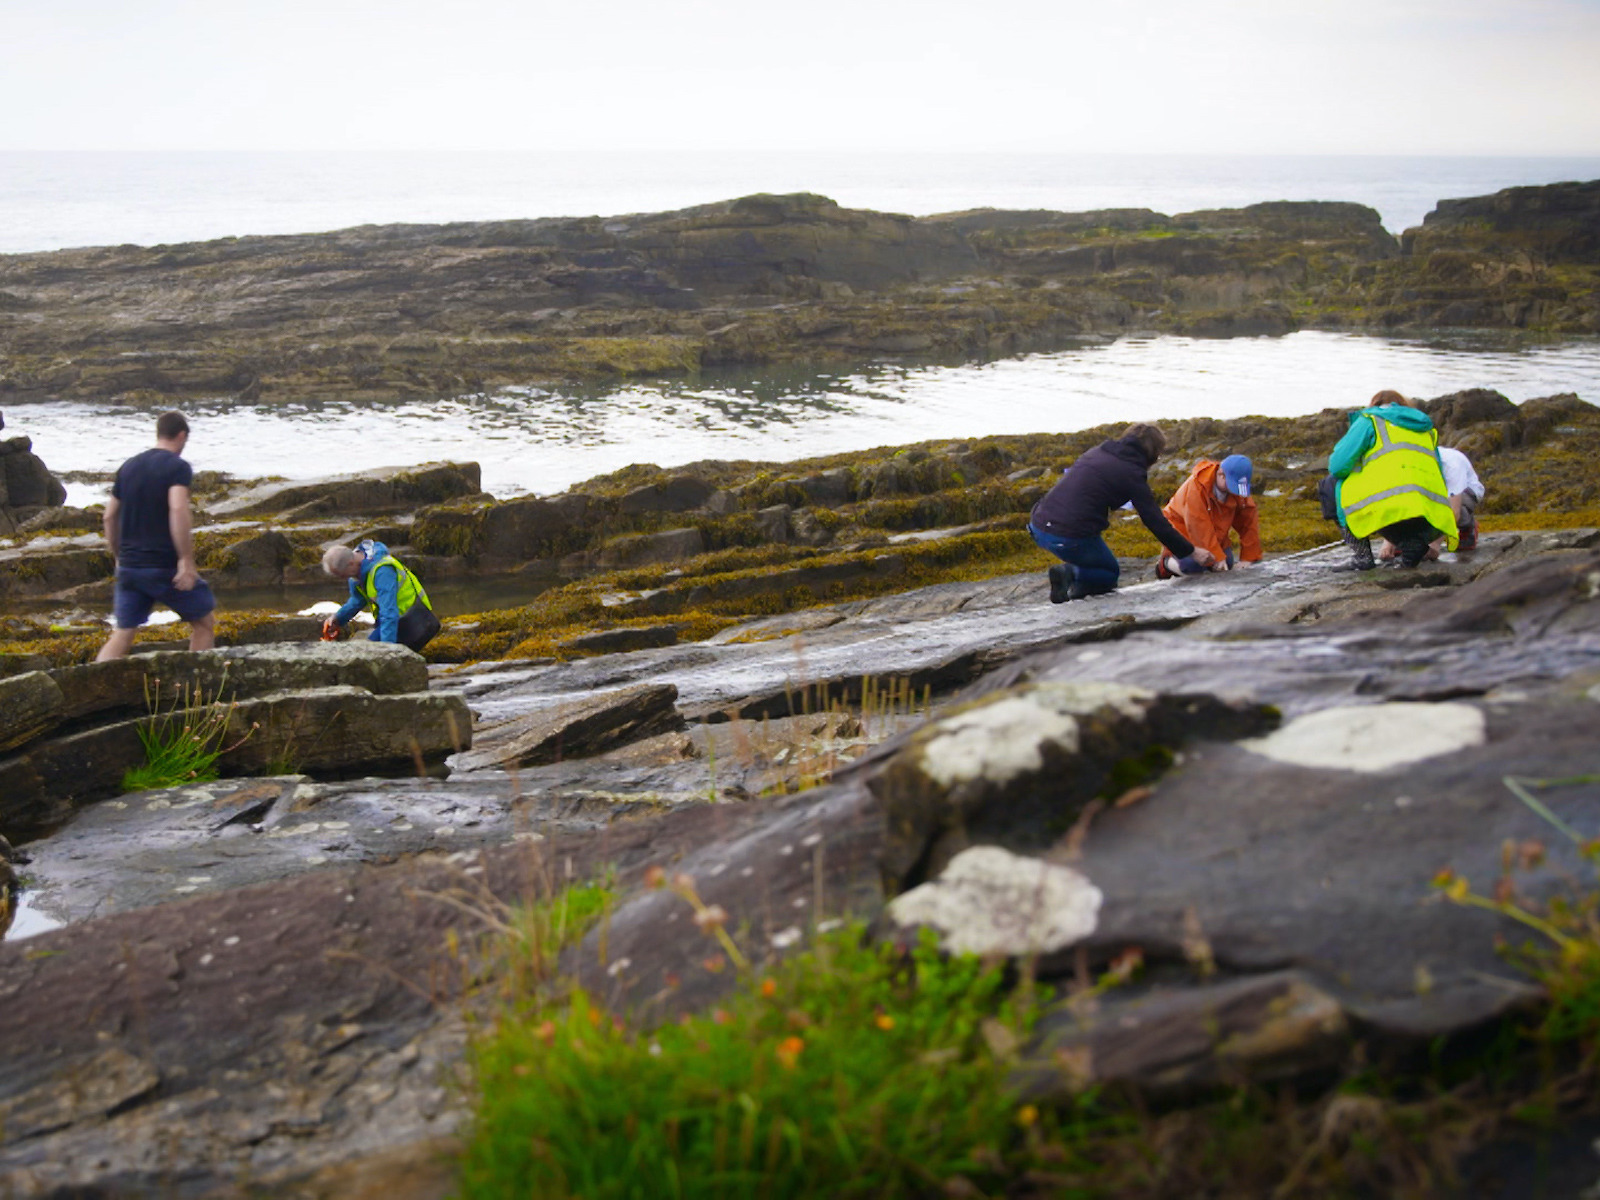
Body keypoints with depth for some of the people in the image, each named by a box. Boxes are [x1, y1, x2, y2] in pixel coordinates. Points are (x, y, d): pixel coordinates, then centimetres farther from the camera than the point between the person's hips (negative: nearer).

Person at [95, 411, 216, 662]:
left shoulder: (128, 467, 12)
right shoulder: (177, 466, -8)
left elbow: (110, 517, 15)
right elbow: (177, 510, -23)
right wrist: (186, 561, -22)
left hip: (129, 566, 6)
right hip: (165, 566, -6)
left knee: (121, 636, 7)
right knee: (204, 623, 12)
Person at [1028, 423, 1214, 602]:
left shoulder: (1097, 451, 17)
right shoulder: (1132, 473, -4)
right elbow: (1155, 522, -4)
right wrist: (1191, 551, 4)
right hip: (1070, 538, -8)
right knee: (1111, 573, 17)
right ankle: (1071, 573, -11)